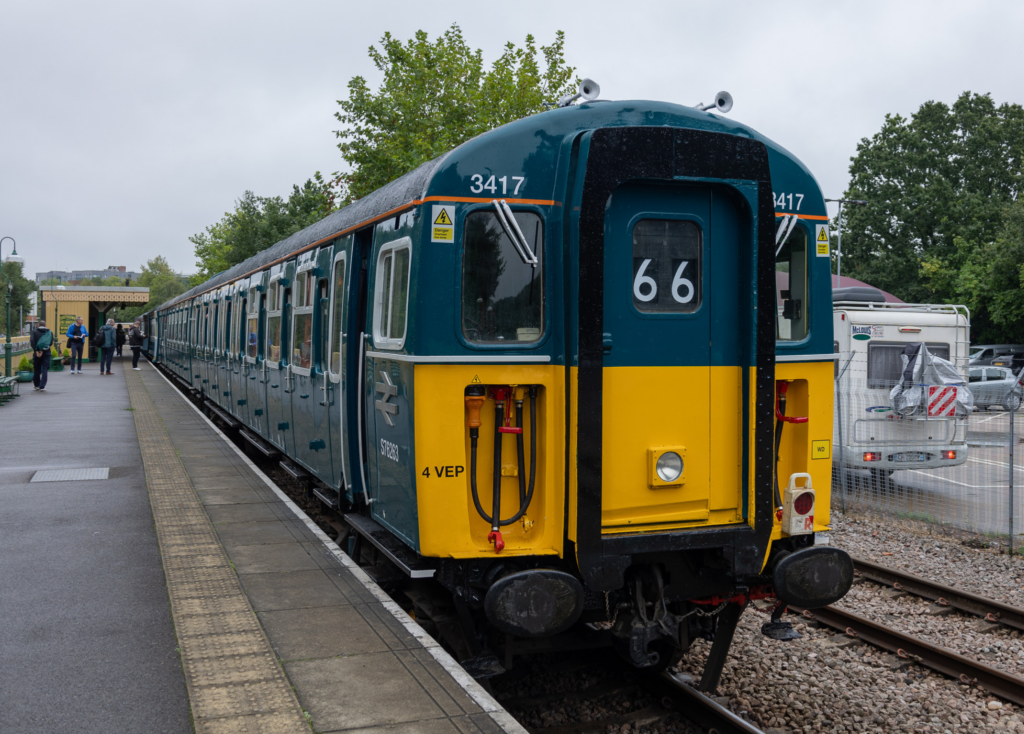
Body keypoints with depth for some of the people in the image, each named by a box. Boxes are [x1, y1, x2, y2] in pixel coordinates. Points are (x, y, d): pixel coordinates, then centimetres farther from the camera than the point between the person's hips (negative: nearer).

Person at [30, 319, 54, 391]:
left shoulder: (34, 331, 2)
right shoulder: (50, 332, 5)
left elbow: (32, 342, -11)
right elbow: (51, 343, -4)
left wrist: (36, 351, -10)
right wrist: (42, 350, -5)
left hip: (37, 353, 0)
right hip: (46, 353, 0)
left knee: (36, 369, 14)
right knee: (45, 370, 0)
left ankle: (36, 385, 27)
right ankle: (42, 386, -7)